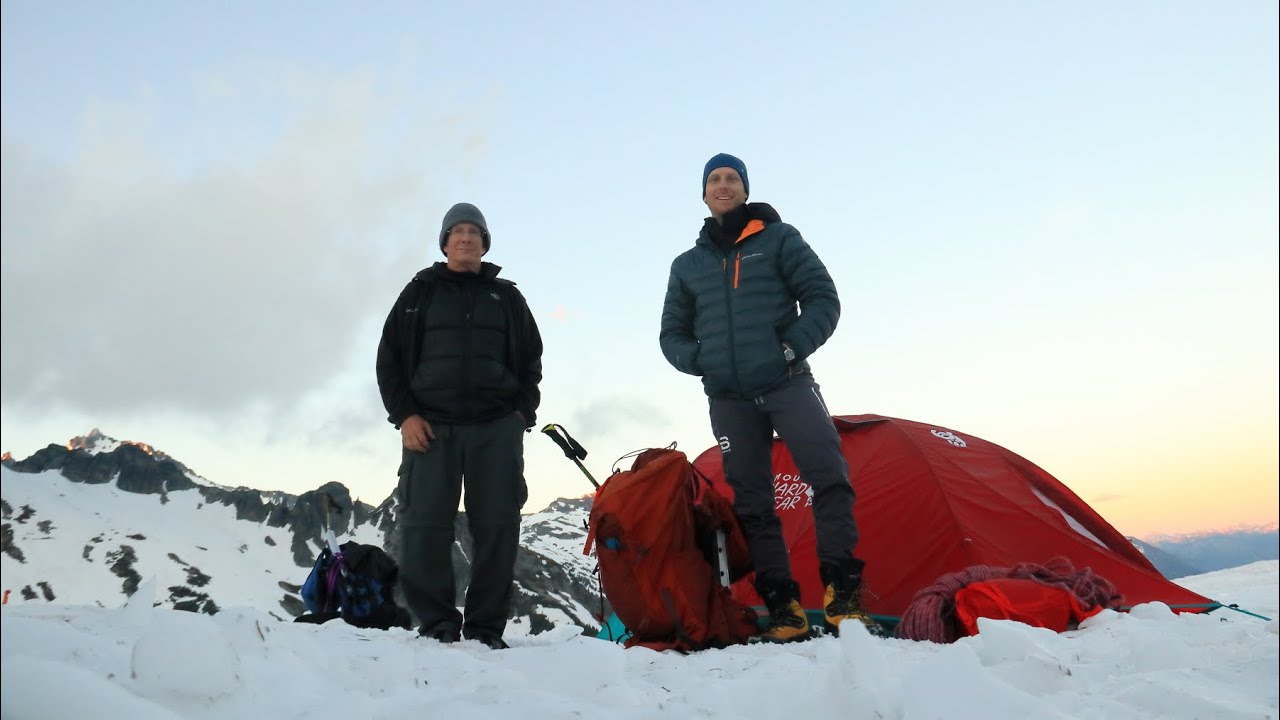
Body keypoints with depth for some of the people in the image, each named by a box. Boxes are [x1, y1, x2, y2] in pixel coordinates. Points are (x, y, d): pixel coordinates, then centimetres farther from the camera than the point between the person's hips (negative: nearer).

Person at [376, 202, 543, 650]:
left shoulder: (507, 297, 18)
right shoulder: (421, 292, 15)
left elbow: (531, 361, 18)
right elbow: (390, 357, 11)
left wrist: (522, 413, 3)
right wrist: (404, 414, -2)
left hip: (497, 429, 1)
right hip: (431, 426, 0)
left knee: (497, 528, -4)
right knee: (424, 526, -6)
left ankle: (487, 627, 4)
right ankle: (437, 625, 3)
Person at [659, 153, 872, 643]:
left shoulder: (779, 239, 7)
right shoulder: (687, 265, 16)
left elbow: (823, 299, 2)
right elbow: (672, 335, 20)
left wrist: (793, 348, -12)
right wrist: (702, 362, 0)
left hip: (786, 383, -3)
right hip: (727, 399, 3)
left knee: (829, 474, -17)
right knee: (752, 503, 2)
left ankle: (842, 593, -8)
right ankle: (783, 608, 8)